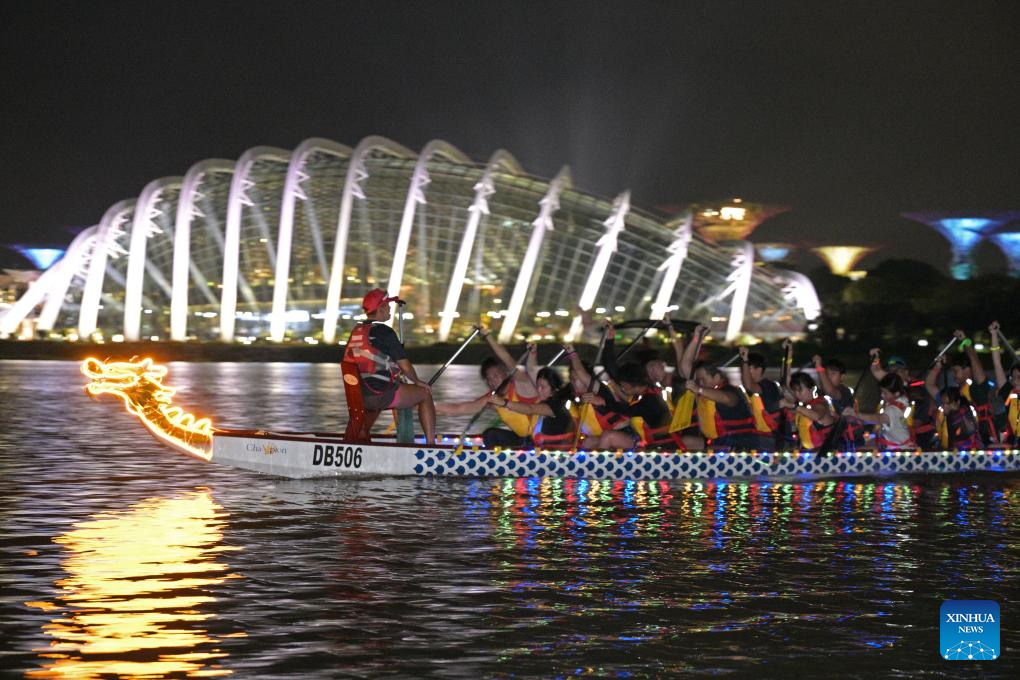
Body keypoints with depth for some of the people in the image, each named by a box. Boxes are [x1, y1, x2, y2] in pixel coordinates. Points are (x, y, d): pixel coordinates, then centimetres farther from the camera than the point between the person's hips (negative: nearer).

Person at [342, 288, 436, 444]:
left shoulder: (356, 331, 9)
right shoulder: (384, 332, -12)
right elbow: (405, 366, -10)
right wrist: (417, 381, 11)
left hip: (358, 397, 7)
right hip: (382, 395, -7)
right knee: (425, 393, 11)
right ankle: (431, 443, 8)